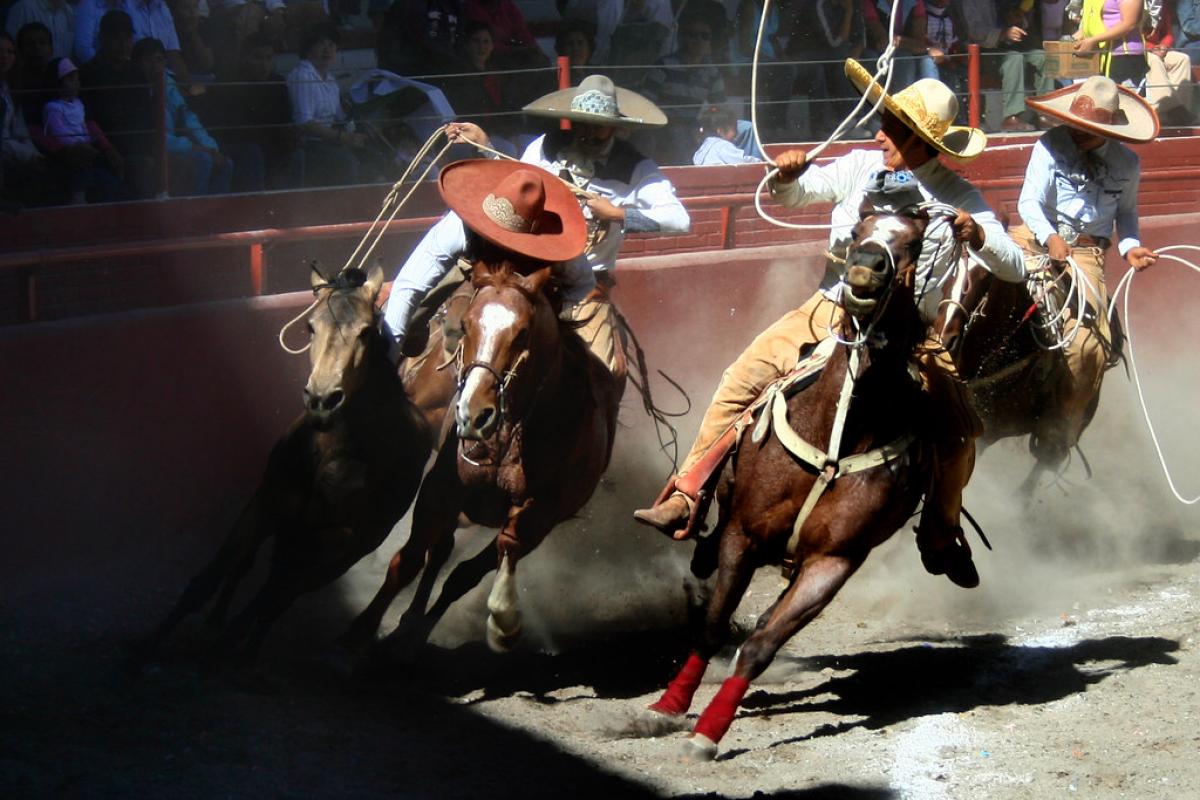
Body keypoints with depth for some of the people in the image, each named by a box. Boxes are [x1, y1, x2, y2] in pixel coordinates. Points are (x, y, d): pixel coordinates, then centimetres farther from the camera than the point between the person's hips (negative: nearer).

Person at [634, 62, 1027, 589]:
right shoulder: (861, 168, 2)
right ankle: (686, 497, -8)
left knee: (956, 425, -20)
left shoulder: (957, 199, -6)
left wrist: (979, 236, -28)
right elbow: (791, 196, 12)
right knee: (744, 378, -14)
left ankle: (940, 538, 5)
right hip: (828, 313, 3)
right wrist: (788, 175, -12)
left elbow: (1014, 270, -7)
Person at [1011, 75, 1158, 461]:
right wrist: (1050, 238, -25)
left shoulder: (1126, 164, 3)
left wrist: (1129, 247, 1)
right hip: (1038, 235, 0)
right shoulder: (1051, 146, -4)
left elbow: (1126, 212, 19)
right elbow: (1030, 201, -8)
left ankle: (1059, 432, -6)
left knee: (1088, 342, -20)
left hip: (1086, 251, 0)